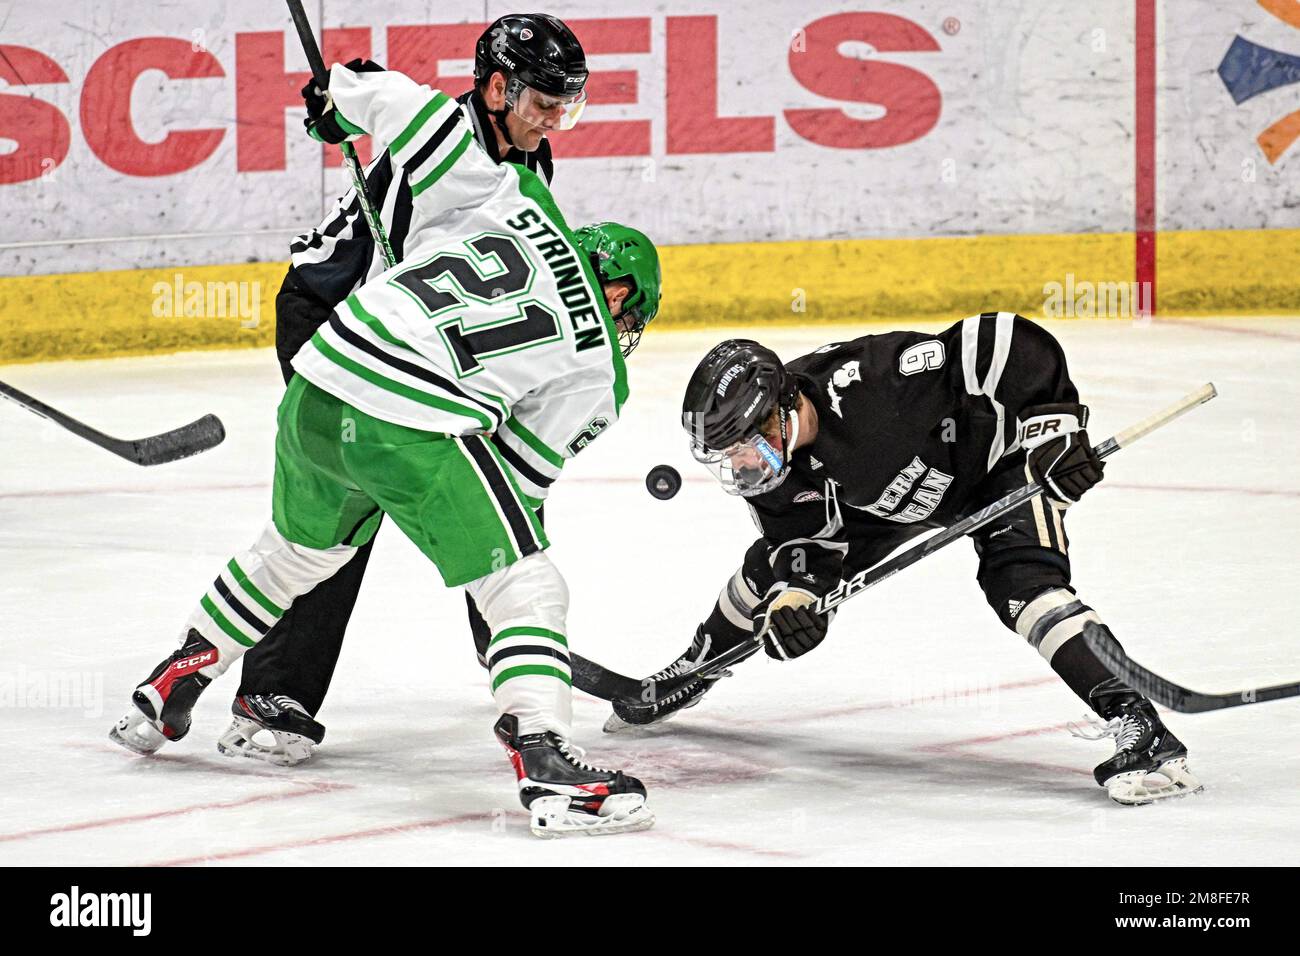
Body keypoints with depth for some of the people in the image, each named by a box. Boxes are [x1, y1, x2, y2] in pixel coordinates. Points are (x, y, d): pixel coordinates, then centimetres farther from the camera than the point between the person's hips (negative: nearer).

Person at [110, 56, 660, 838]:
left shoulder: (509, 194, 15)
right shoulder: (598, 372, 8)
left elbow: (413, 110, 11)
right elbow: (522, 469, 11)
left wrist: (347, 93, 28)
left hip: (315, 394, 6)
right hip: (413, 433, -6)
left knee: (296, 549, 31)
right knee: (526, 586, 4)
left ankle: (168, 690, 45)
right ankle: (546, 763, -13)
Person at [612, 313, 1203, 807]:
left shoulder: (872, 379, -42)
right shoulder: (773, 472, -20)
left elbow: (1009, 343, -39)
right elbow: (814, 545, -10)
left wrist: (1056, 425, -36)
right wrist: (793, 599, -30)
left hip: (996, 456, -7)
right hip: (888, 496, 7)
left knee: (1022, 580, -30)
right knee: (777, 566, 10)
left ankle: (1138, 728, -36)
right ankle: (692, 674, 37)